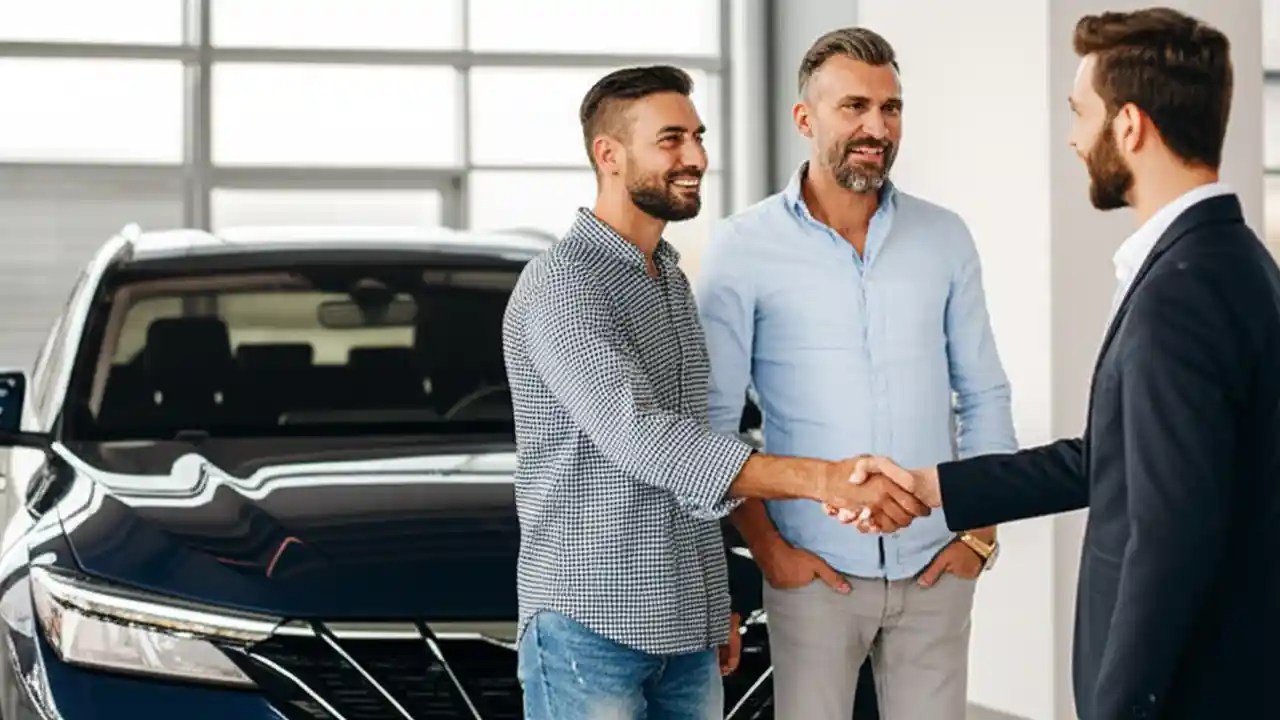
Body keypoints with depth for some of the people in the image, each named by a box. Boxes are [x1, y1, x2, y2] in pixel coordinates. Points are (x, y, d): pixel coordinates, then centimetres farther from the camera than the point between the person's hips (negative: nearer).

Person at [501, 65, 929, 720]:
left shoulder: (672, 279, 13)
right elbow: (637, 437, -28)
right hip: (589, 625, -8)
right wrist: (822, 480, -36)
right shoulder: (560, 284, -15)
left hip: (683, 628, 8)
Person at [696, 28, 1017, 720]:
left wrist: (980, 533, 2)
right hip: (814, 571, -2)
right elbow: (712, 419, -3)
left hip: (934, 570, 2)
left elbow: (984, 397, 9)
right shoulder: (744, 247, -4)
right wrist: (767, 548, -7)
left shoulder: (944, 238, 5)